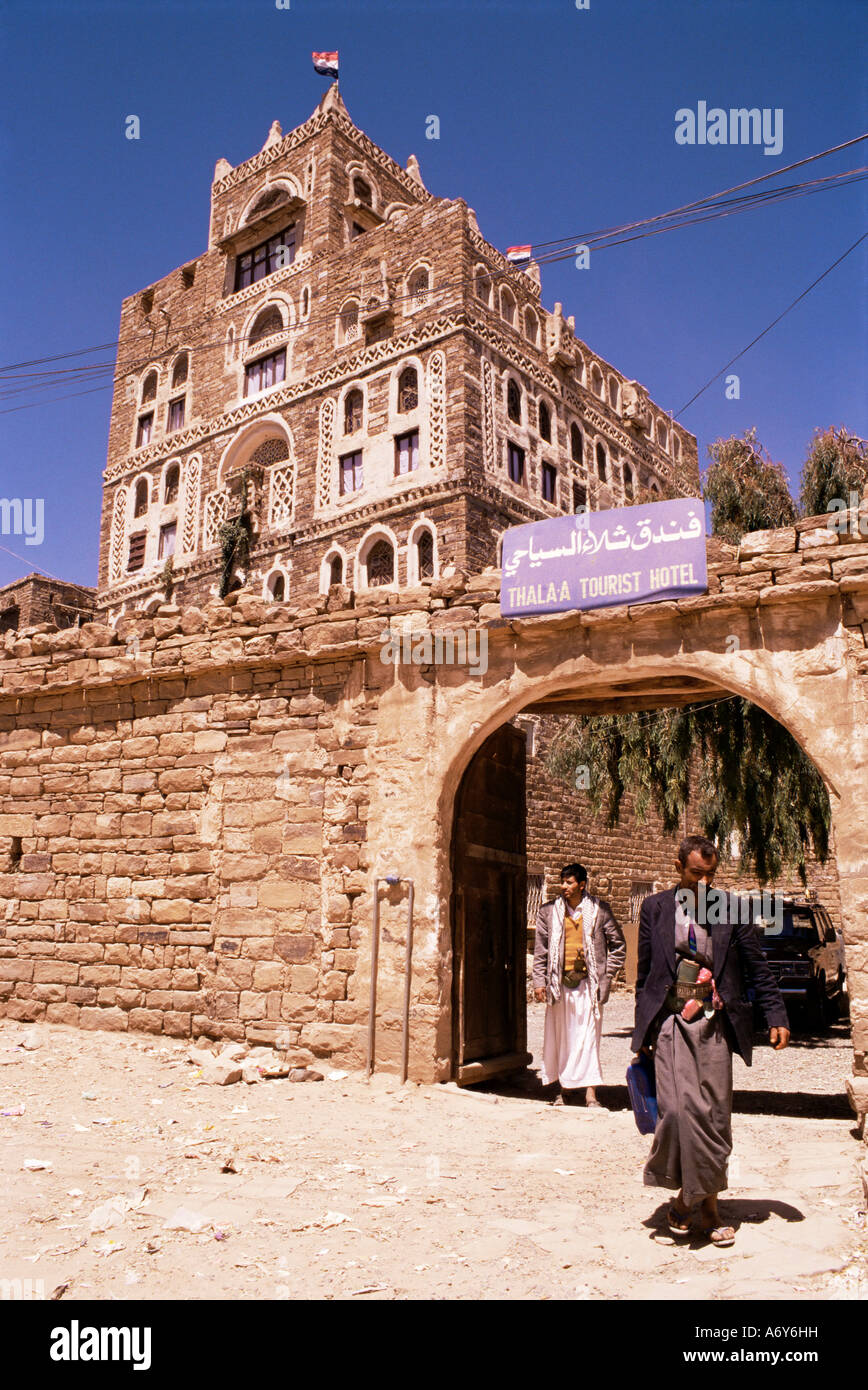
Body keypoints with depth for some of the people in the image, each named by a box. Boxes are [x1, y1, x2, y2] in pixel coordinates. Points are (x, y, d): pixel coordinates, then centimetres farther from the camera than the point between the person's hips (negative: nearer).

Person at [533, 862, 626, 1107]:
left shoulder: (599, 911, 2)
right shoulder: (549, 912, 6)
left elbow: (618, 945, 9)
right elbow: (540, 949, 8)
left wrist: (606, 975, 1)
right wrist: (539, 981, 1)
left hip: (588, 983, -2)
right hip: (559, 983, 2)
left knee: (588, 1037, -5)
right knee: (560, 1037, 7)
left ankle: (590, 1091, -2)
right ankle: (564, 1089, 19)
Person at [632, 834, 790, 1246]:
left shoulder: (731, 909, 3)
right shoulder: (655, 908, 4)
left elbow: (757, 969, 9)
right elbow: (644, 975, 8)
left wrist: (776, 1017, 2)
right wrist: (642, 1031, 8)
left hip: (715, 1026, 1)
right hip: (671, 1025, -1)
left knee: (715, 1116, 4)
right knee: (679, 1109, -10)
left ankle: (707, 1206, 19)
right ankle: (687, 1197, 11)